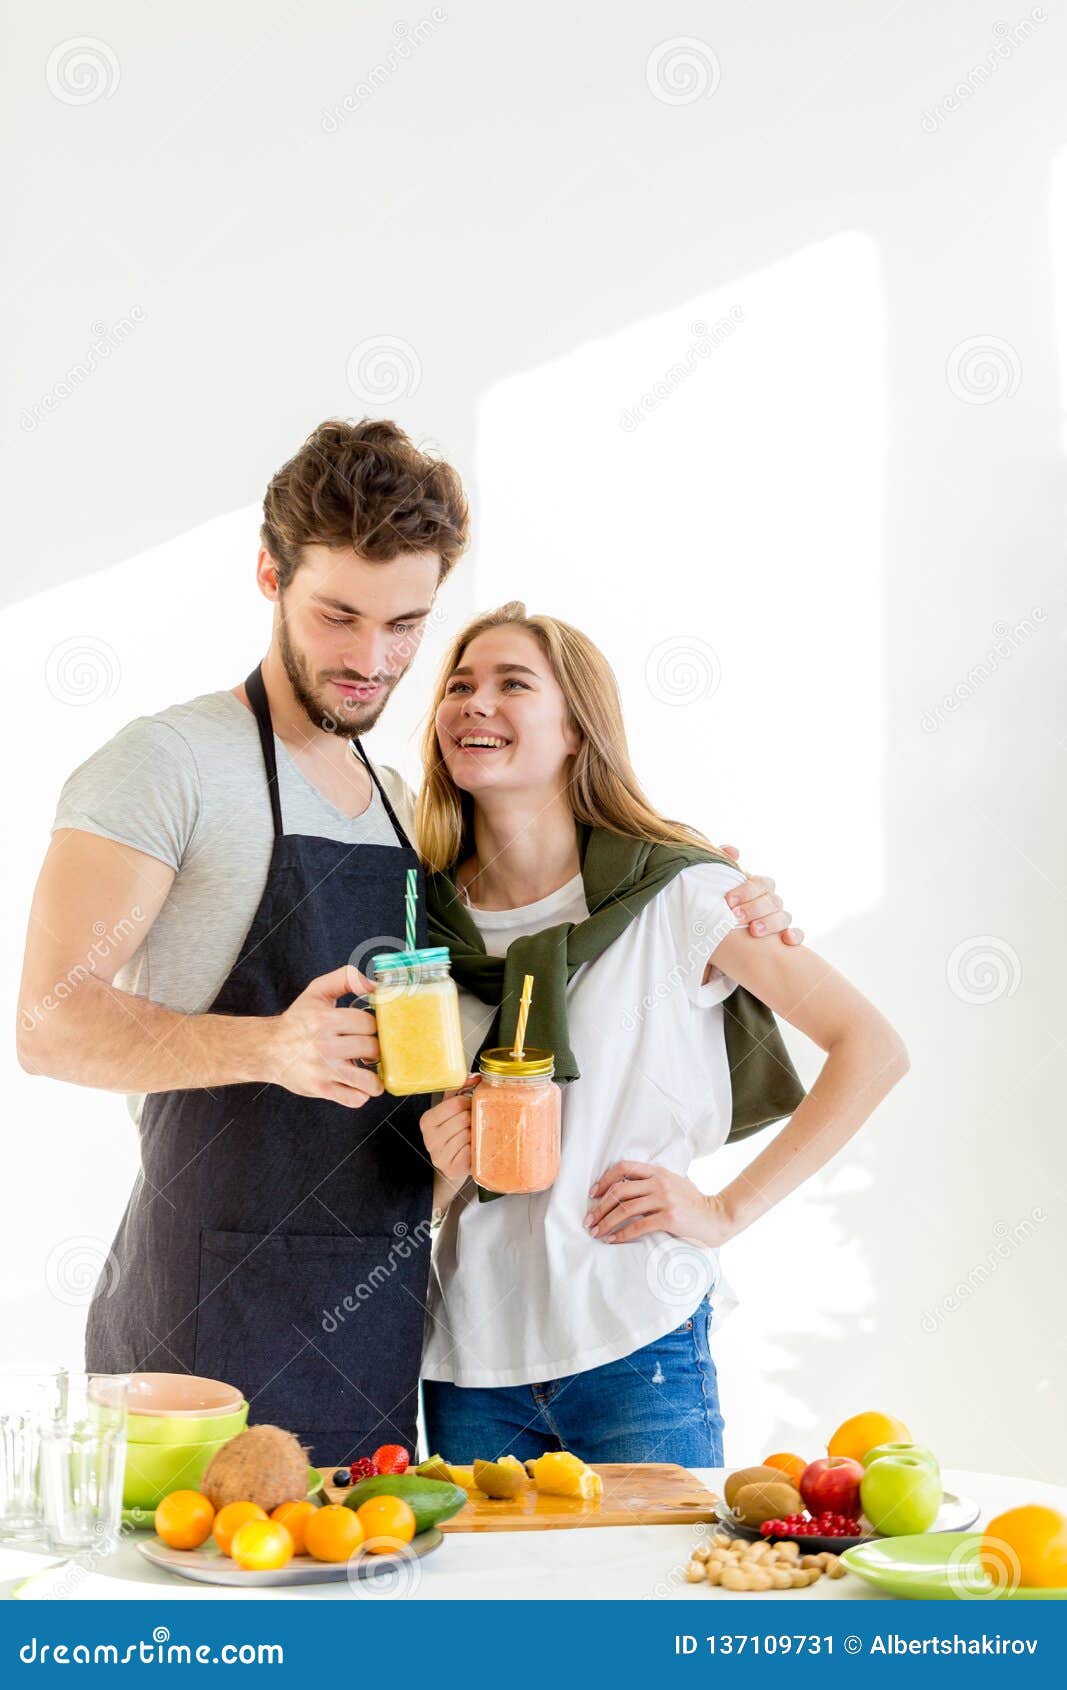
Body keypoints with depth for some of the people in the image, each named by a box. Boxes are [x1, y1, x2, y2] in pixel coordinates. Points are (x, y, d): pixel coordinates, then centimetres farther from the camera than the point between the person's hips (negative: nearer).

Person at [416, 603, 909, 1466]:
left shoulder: (676, 894, -6)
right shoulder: (419, 921, 5)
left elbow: (872, 1048, -3)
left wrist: (726, 1210, -7)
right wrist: (439, 1172, -8)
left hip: (634, 1343, -3)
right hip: (467, 1361, 3)